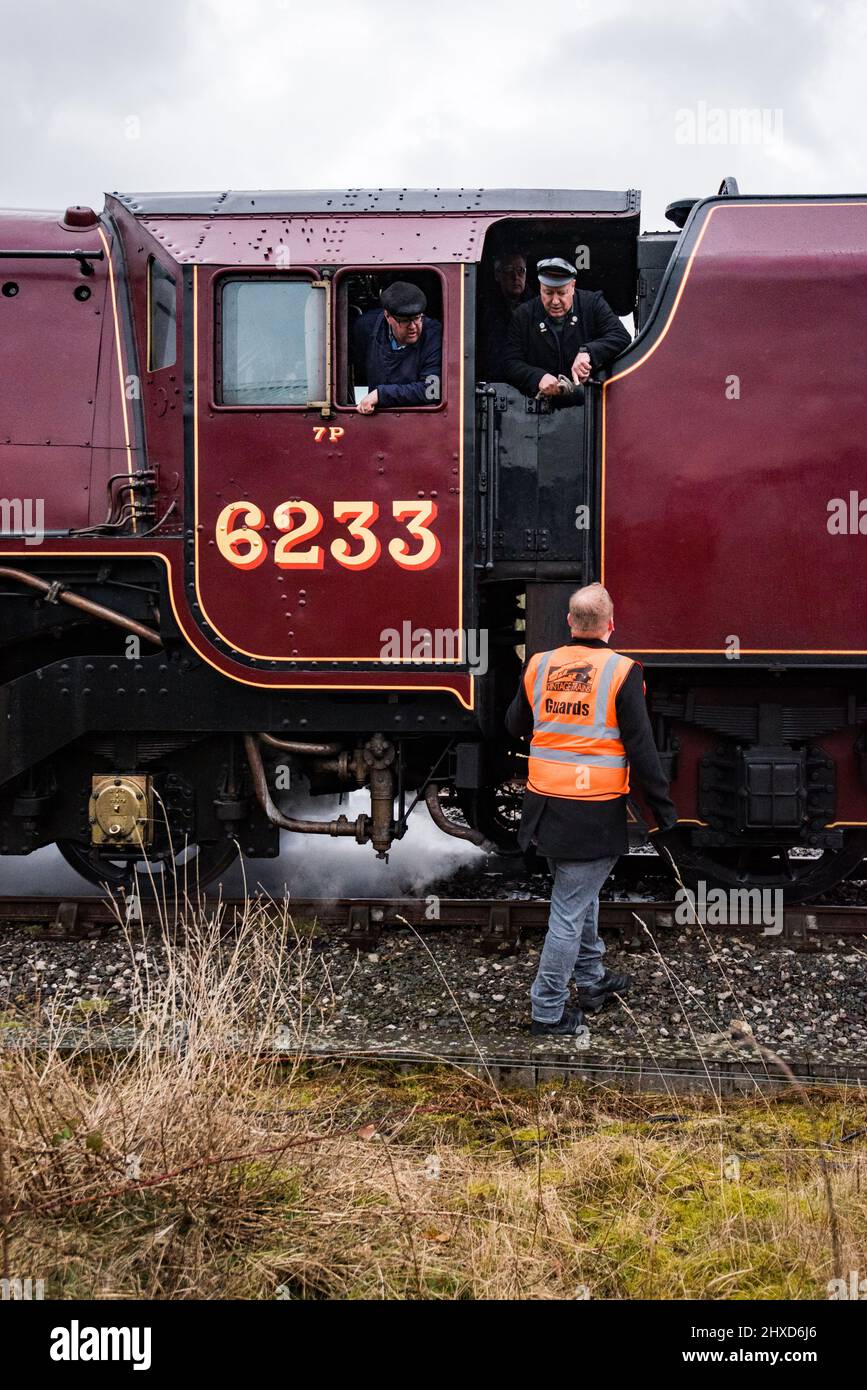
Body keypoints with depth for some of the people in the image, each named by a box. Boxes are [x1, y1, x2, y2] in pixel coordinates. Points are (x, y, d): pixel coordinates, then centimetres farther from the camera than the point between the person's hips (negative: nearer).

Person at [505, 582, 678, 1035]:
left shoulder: (538, 666, 1)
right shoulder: (622, 673, -13)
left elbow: (515, 726, 15)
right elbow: (641, 751, -13)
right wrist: (664, 811, -4)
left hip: (545, 807, 6)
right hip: (594, 816, -6)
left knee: (582, 894, 25)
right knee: (570, 909, 3)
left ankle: (591, 980, 40)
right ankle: (547, 1010, 11)